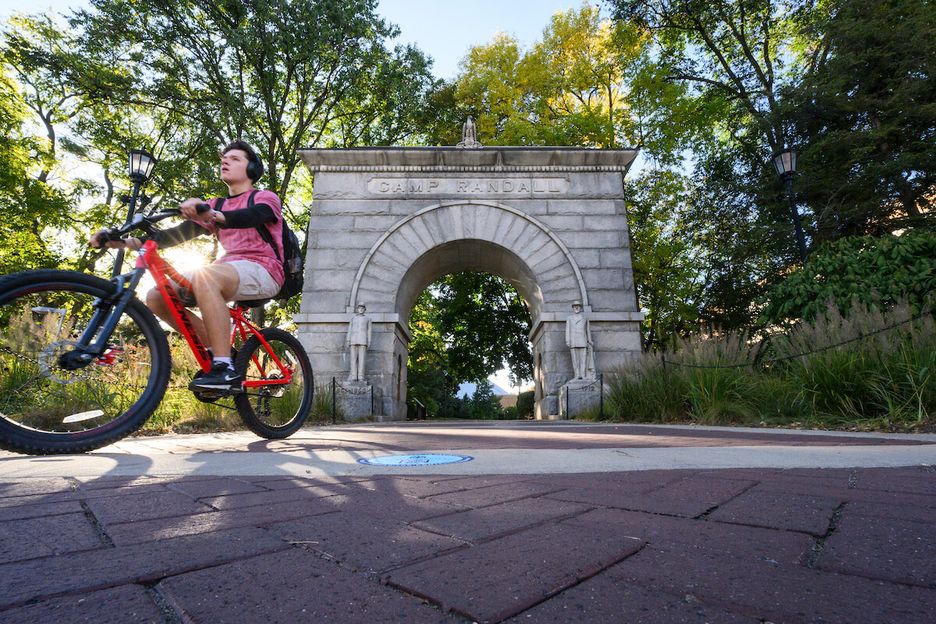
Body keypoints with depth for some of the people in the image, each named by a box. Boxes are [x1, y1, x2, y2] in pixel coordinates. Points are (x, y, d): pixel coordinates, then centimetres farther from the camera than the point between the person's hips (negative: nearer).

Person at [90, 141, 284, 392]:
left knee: (204, 275, -35)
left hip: (262, 270, -6)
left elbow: (252, 217, -20)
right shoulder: (215, 205, 24)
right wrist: (124, 242, -1)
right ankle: (216, 348, 1)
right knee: (157, 297, -8)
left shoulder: (265, 198, 6)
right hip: (228, 271, 7)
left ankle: (225, 369, -33)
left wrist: (212, 216, -40)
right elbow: (179, 233, 12)